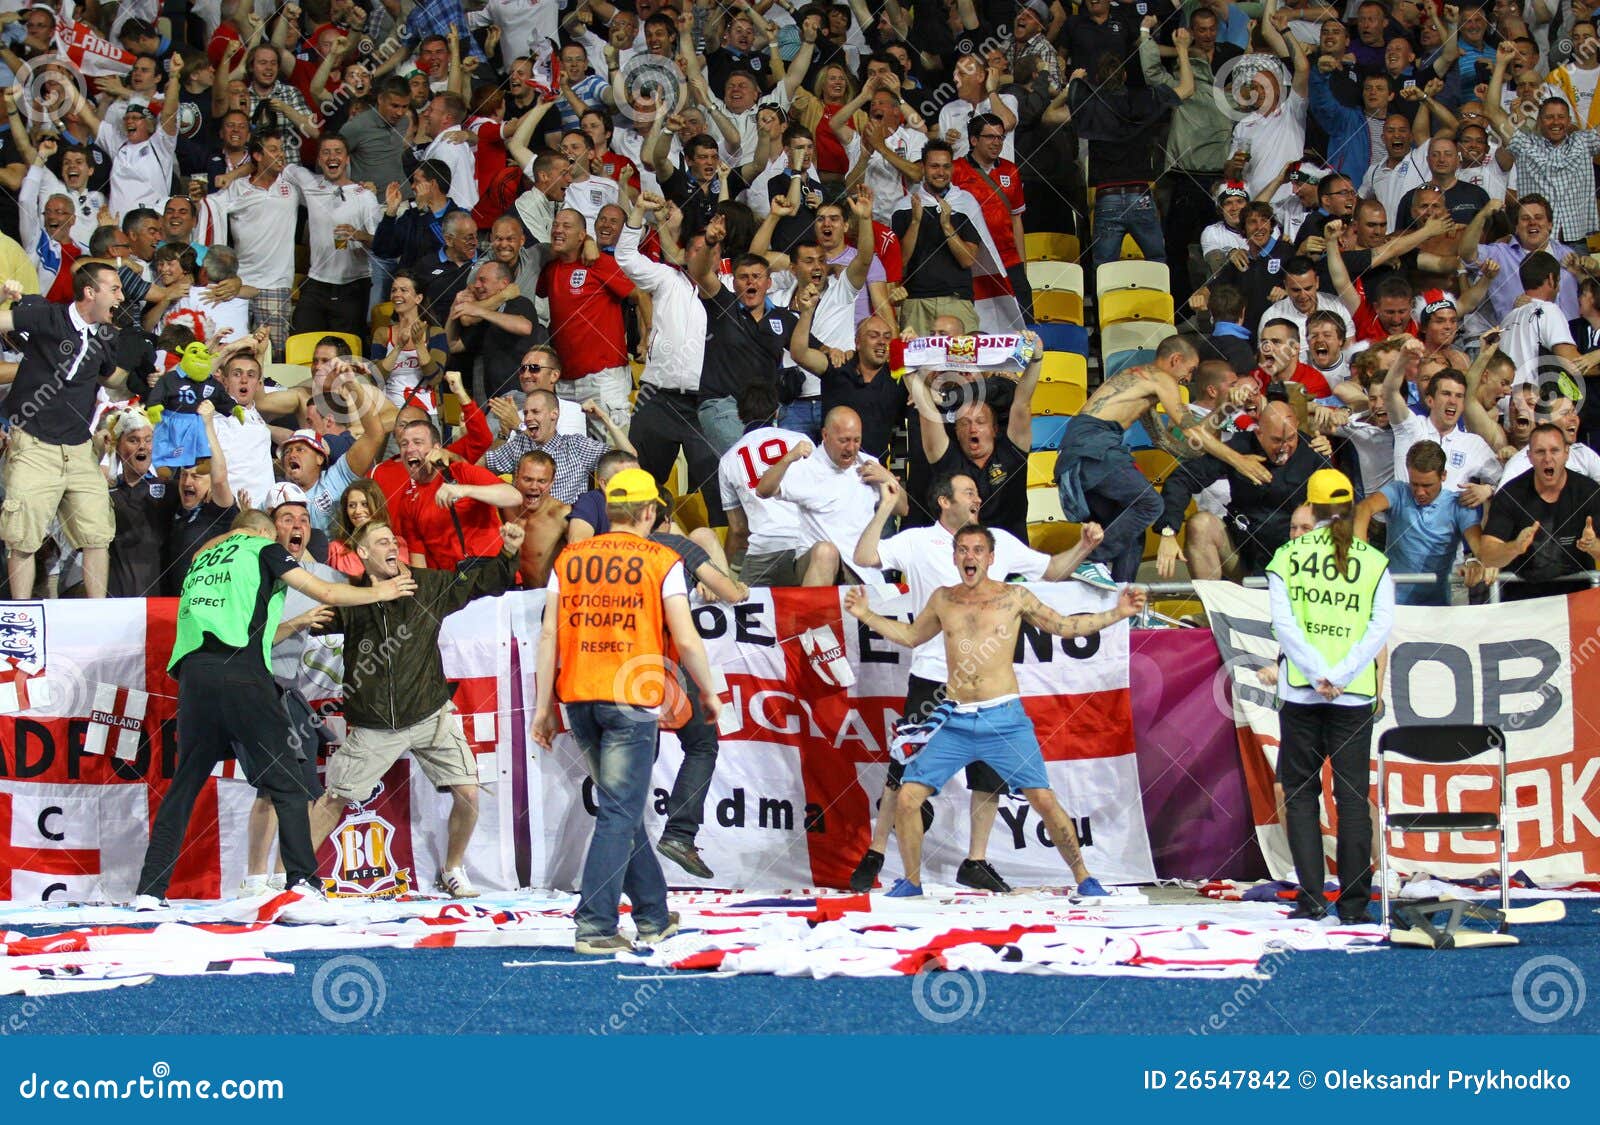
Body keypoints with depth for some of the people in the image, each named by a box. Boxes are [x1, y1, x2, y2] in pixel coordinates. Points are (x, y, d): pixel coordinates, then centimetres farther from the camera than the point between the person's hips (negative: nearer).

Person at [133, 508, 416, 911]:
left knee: (184, 785, 10)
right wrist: (378, 592, 30)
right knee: (285, 783, 1)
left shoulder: (203, 557, 30)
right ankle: (302, 879, -9)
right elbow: (325, 593, 16)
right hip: (241, 676, -5)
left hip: (194, 673, 5)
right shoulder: (263, 548, 14)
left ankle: (149, 889, 5)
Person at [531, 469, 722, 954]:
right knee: (619, 814, -3)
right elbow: (687, 641, -4)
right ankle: (594, 926, -10)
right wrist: (709, 694, 10)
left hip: (578, 696, 5)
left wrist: (544, 705, 8)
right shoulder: (662, 561, -1)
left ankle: (654, 917, 25)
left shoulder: (569, 559, 9)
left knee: (622, 807, 16)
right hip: (632, 698, -5)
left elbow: (549, 634, 5)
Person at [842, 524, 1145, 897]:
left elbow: (1066, 626, 12)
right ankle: (911, 880, 13)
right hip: (954, 722, 3)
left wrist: (1118, 613, 4)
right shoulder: (943, 600, 12)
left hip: (1004, 718, -3)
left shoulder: (1014, 598, 4)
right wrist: (866, 615, 20)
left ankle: (1083, 877, 5)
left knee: (1044, 800, -10)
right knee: (907, 798, -6)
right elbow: (911, 635, 28)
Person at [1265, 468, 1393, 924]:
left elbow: (1283, 621, -7)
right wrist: (1340, 676, -12)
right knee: (1353, 795, 5)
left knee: (1300, 792, 7)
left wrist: (1320, 676, -12)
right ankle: (1353, 901, 3)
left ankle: (1311, 895, -1)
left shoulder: (1288, 556, 3)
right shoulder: (1375, 562, 5)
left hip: (1301, 692, 0)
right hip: (1355, 695, 0)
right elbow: (1380, 627, -6)